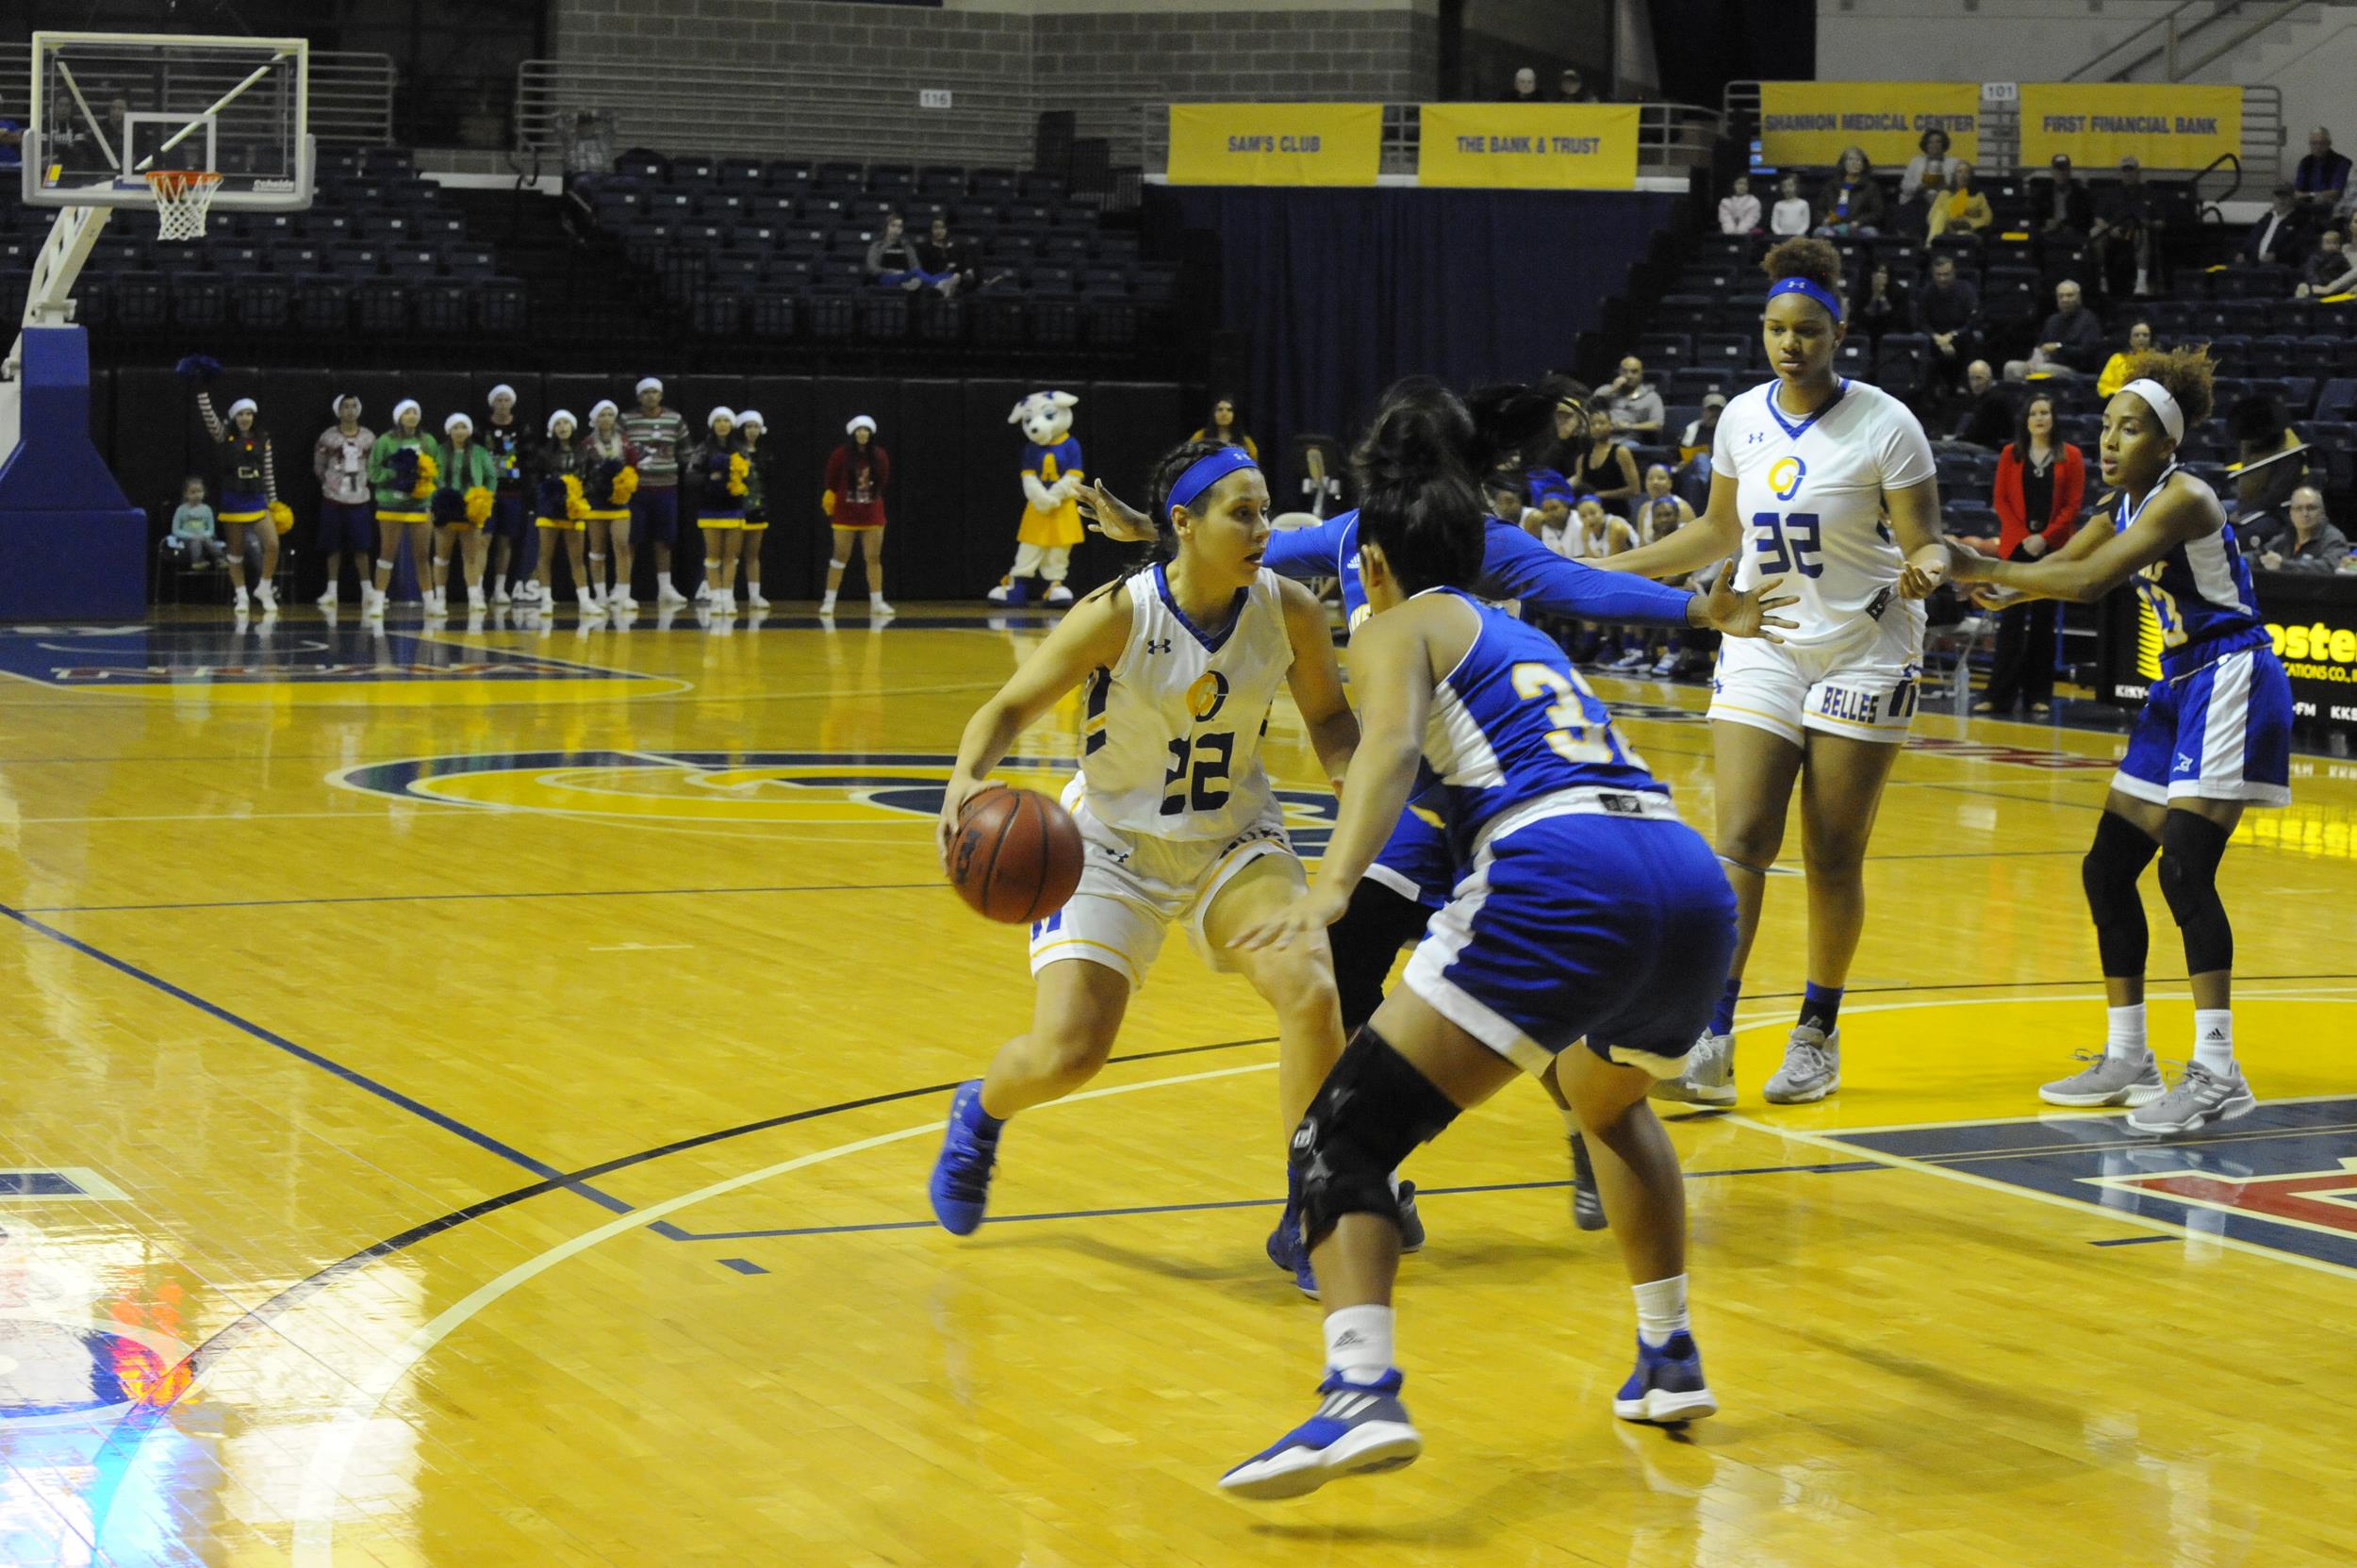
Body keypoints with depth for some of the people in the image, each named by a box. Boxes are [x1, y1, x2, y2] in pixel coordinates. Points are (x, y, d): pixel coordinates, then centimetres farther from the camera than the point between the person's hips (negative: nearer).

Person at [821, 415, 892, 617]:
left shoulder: (880, 456, -1)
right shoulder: (840, 455, -9)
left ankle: (877, 602, 5)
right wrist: (830, 503, 6)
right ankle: (829, 601, 4)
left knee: (874, 558, 2)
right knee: (840, 557, -1)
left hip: (872, 515, 3)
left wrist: (871, 497, 12)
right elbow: (831, 483, 0)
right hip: (845, 514, -3)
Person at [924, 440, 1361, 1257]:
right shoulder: (1118, 614, -23)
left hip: (1233, 836, 3)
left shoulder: (1290, 611, -14)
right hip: (1113, 840, -3)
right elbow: (1008, 708, -17)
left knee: (1312, 991, -21)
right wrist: (965, 779, -38)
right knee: (1065, 1054, -12)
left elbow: (1329, 721, 2)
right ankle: (981, 1110, 28)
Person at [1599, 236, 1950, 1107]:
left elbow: (1925, 541, -9)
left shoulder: (1884, 423, -11)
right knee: (1739, 841, -10)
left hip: (1862, 654, -3)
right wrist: (1612, 570, 14)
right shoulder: (1743, 418, 3)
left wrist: (1926, 567, -32)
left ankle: (1818, 1033, 17)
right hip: (1763, 649, 3)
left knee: (1833, 858, 1)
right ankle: (1712, 1042, -15)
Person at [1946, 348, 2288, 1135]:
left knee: (2185, 869, -19)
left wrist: (1985, 569, -25)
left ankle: (2217, 1074, -17)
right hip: (2179, 688, 10)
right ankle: (2127, 1060, 18)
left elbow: (2088, 581, -27)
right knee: (2108, 869, 8)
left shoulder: (2183, 499, -18)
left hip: (2231, 682, -10)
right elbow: (2057, 568, 10)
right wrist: (1994, 579, -11)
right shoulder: (2126, 510, 10)